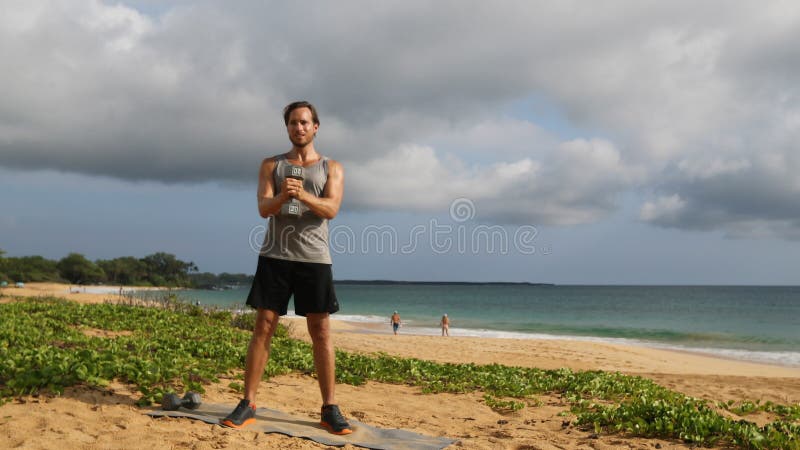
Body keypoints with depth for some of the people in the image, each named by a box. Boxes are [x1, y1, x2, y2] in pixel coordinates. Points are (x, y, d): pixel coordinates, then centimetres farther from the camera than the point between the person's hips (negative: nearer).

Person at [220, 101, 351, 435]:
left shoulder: (331, 168, 10)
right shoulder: (271, 165, 14)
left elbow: (331, 209, -6)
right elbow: (264, 208, 0)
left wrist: (304, 195, -24)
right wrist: (283, 196, -22)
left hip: (314, 258, -1)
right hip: (275, 256, 1)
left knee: (321, 331, 0)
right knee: (263, 327, 0)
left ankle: (330, 409, 5)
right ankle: (248, 404, 7)